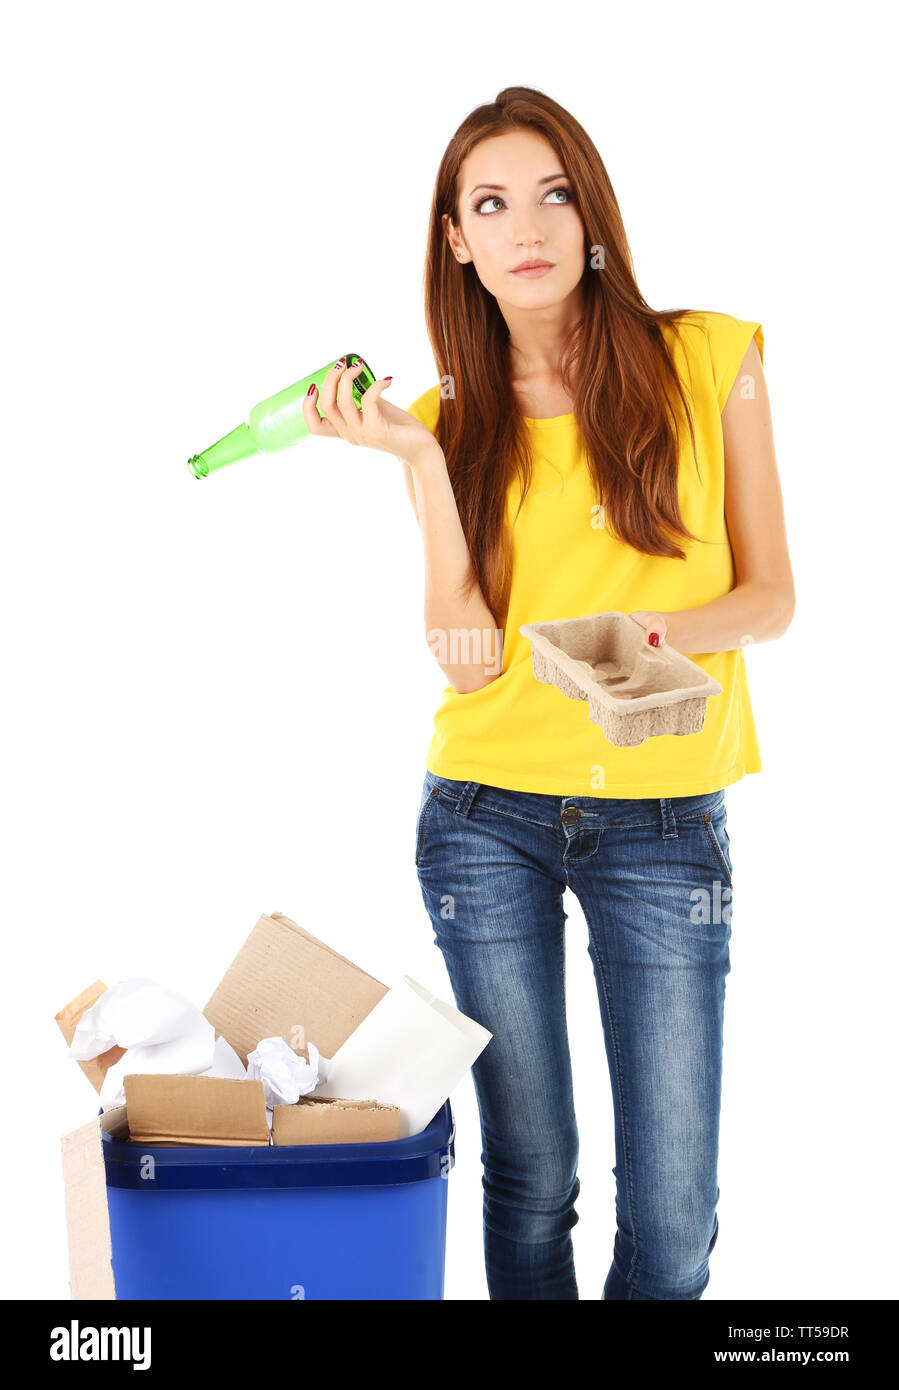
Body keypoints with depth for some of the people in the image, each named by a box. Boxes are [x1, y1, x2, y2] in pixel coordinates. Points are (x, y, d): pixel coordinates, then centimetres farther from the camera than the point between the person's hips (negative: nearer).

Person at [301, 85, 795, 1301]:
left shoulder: (709, 361, 1)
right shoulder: (454, 421, 5)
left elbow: (771, 597, 2)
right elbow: (466, 654, -6)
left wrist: (655, 630, -17)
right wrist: (421, 461, -12)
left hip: (665, 823, -1)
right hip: (486, 821, 1)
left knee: (673, 1216, 1)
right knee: (529, 1180, 9)